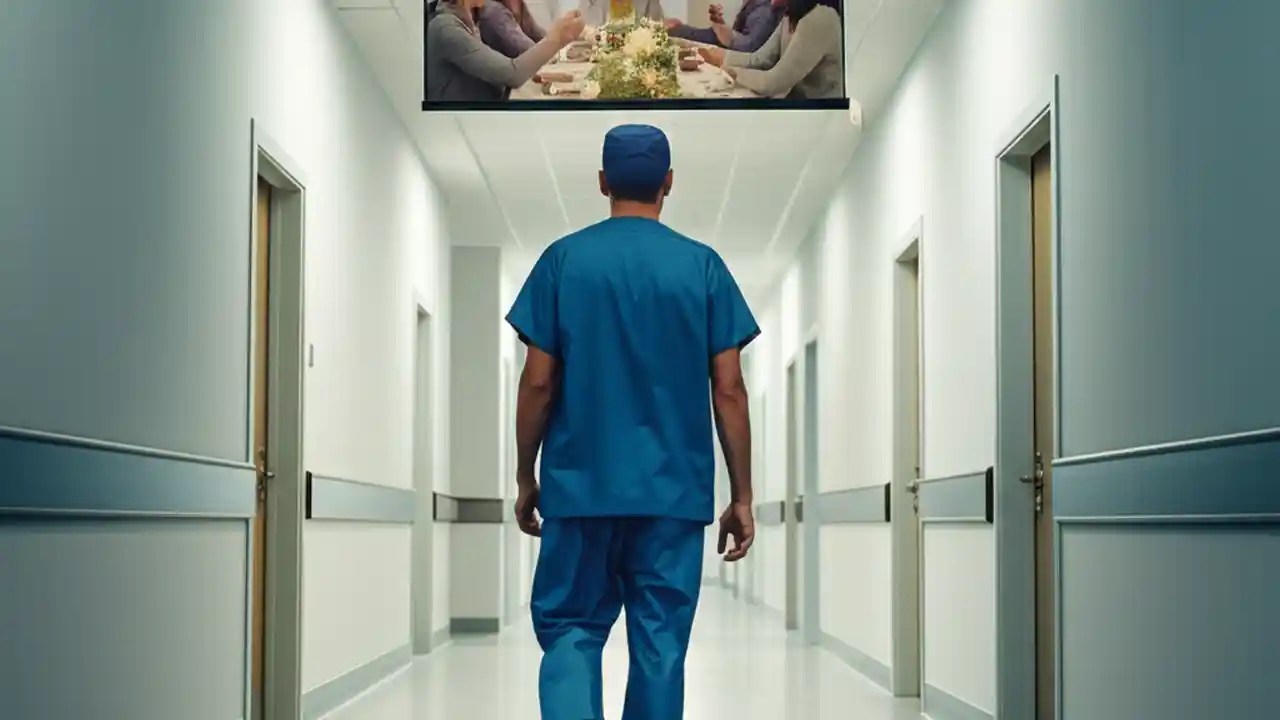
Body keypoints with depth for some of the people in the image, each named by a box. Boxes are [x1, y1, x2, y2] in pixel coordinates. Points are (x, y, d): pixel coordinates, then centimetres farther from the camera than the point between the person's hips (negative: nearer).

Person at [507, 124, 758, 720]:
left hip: (580, 486, 0)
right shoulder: (702, 266, 1)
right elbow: (729, 391, -2)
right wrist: (742, 497, 5)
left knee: (570, 632, 8)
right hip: (675, 492, 1)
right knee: (659, 645, 8)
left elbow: (538, 384, -2)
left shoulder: (564, 259, 0)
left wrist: (526, 480, 10)